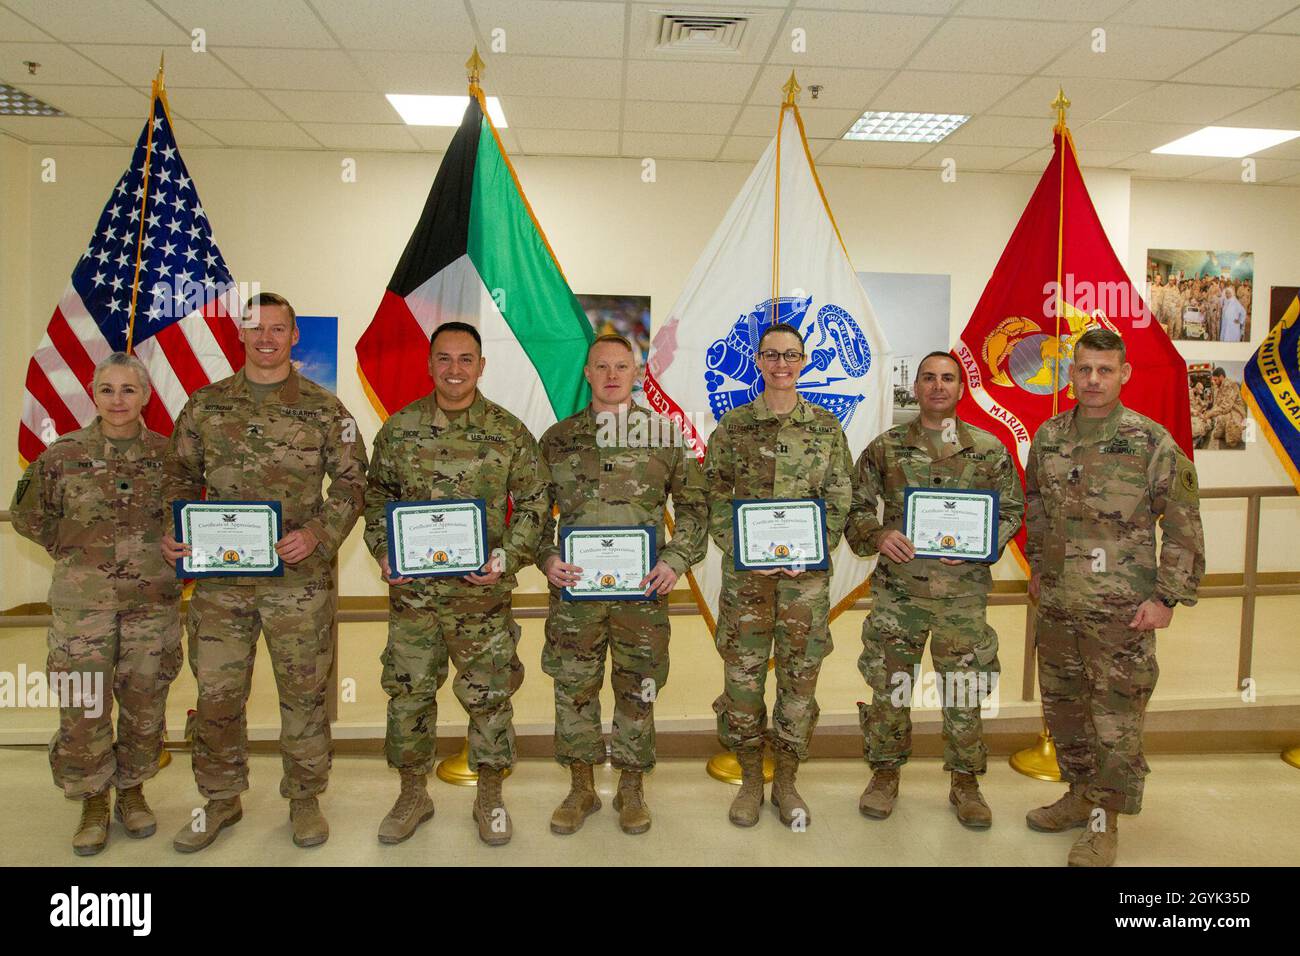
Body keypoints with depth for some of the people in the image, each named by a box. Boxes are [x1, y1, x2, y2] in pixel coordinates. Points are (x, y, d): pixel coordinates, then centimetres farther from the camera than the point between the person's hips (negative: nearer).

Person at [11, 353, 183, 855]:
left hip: (154, 600, 1)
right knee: (84, 706, 3)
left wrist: (170, 550, 0)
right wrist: (76, 550, 4)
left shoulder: (167, 453, -1)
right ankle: (93, 803, 23)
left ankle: (132, 790, 30)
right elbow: (28, 516, 9)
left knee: (145, 702, 10)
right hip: (83, 601, -1)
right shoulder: (63, 454, -4)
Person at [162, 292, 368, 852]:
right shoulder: (205, 405, 8)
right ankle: (220, 800, 29)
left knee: (303, 691, 7)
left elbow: (352, 482, 1)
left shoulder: (323, 408, 1)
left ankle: (304, 796, 25)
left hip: (299, 578, -2)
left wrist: (318, 534, -14)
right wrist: (171, 534, -2)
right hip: (219, 576, 2)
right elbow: (179, 477, 15)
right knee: (216, 693, 9)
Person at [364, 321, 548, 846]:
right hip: (411, 591, 2)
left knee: (489, 695, 8)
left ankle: (490, 796, 27)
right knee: (408, 693, 11)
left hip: (483, 592, -2)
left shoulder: (509, 431, -1)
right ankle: (413, 793, 32)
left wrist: (508, 557, -11)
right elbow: (377, 494, 12)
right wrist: (382, 551, -3)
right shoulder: (399, 428, 4)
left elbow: (532, 502, 2)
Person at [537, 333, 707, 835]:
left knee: (637, 690, 9)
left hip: (643, 588, -1)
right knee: (574, 688, 9)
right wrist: (546, 557, -6)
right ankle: (581, 788, 27)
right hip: (575, 587, 1)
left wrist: (677, 559, -7)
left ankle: (631, 787, 27)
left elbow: (694, 506, 5)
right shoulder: (558, 439, 6)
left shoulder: (664, 434, 4)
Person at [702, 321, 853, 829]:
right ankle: (750, 781, 23)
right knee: (742, 675, 5)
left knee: (800, 677, 7)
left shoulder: (826, 427, 5)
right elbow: (715, 500, 0)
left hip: (807, 573, 1)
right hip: (745, 574, 0)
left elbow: (840, 501, 3)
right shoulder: (732, 426, 3)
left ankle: (786, 782, 24)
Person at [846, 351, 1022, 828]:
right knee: (889, 681, 7)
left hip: (963, 589, 0)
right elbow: (855, 508, 7)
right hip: (898, 587, 0)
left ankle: (965, 780, 27)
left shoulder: (989, 449, 4)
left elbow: (1012, 510, 8)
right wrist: (878, 536, -13)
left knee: (963, 689, 8)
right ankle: (885, 772, 26)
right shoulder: (886, 447, 4)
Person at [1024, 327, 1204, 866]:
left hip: (1121, 609, -5)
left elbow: (1184, 528, -8)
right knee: (1062, 706, 17)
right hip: (1056, 603, 5)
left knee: (1116, 717, 3)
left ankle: (1104, 821, 19)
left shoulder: (1152, 443, -9)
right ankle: (1080, 794, 36)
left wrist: (1167, 597, -11)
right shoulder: (1048, 437, 5)